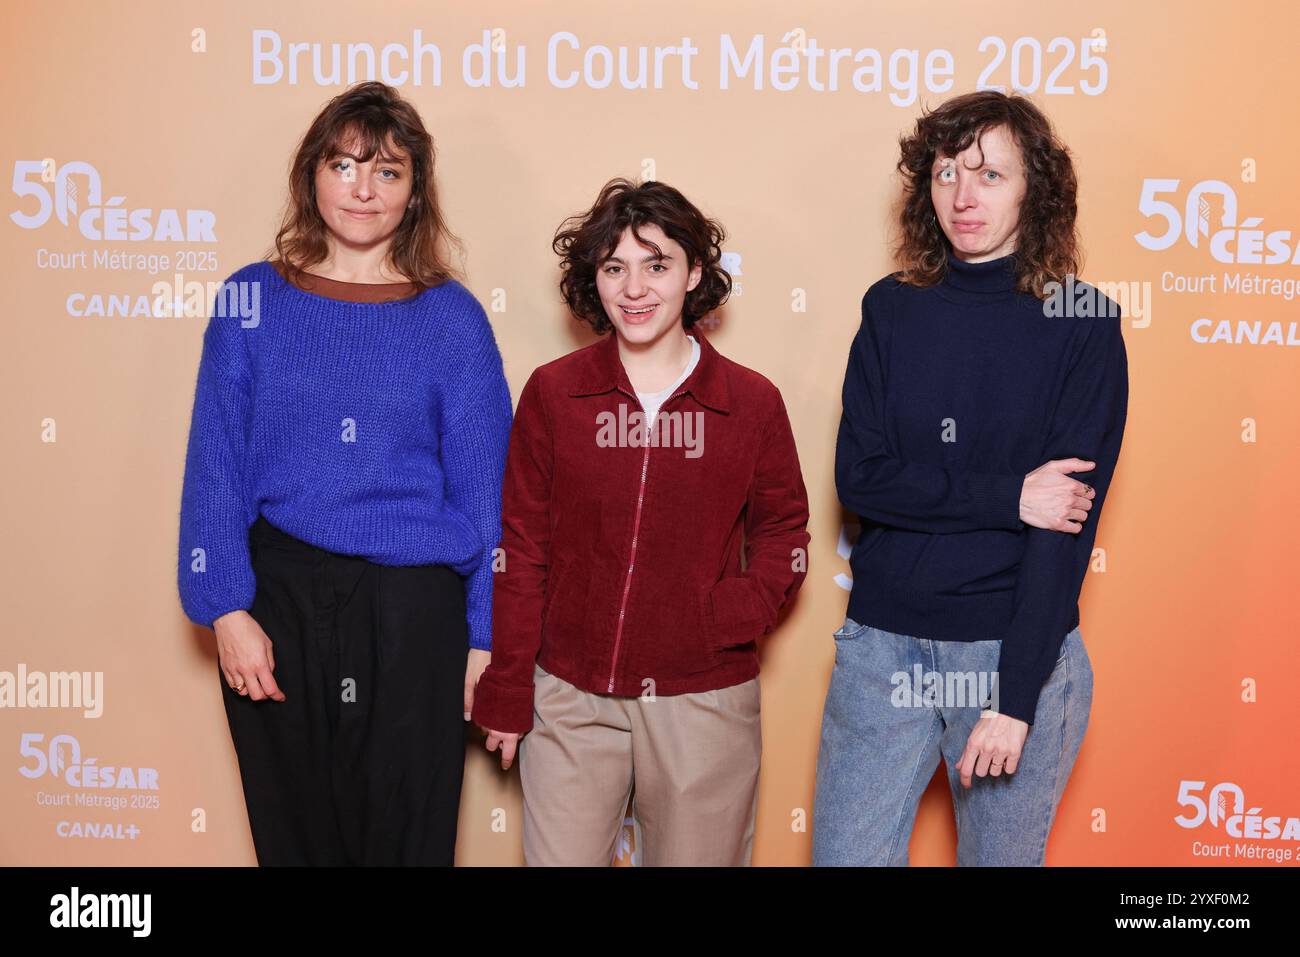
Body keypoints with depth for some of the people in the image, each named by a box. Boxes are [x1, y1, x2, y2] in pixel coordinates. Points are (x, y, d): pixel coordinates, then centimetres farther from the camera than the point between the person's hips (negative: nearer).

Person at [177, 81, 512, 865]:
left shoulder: (452, 318, 0)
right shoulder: (253, 301, 2)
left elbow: (482, 485, 0)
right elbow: (216, 468, 1)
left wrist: (486, 635, -2)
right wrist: (228, 609, -7)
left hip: (413, 610, -1)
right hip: (280, 597, 1)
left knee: (405, 834, 9)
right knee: (294, 832, 14)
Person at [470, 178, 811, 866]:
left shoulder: (752, 402, -2)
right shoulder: (551, 393, -2)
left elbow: (782, 533, 8)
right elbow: (520, 550, 1)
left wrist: (740, 613, -11)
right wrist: (506, 694, 2)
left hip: (704, 704, 0)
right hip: (569, 701, 0)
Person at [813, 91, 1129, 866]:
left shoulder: (1082, 325, -5)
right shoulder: (893, 310, 4)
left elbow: (1070, 520, -11)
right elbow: (858, 477, -4)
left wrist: (1016, 698, -16)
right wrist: (1006, 497, -16)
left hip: (1019, 649, -2)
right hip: (883, 644, 2)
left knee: (1003, 853, 13)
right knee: (844, 853, 6)